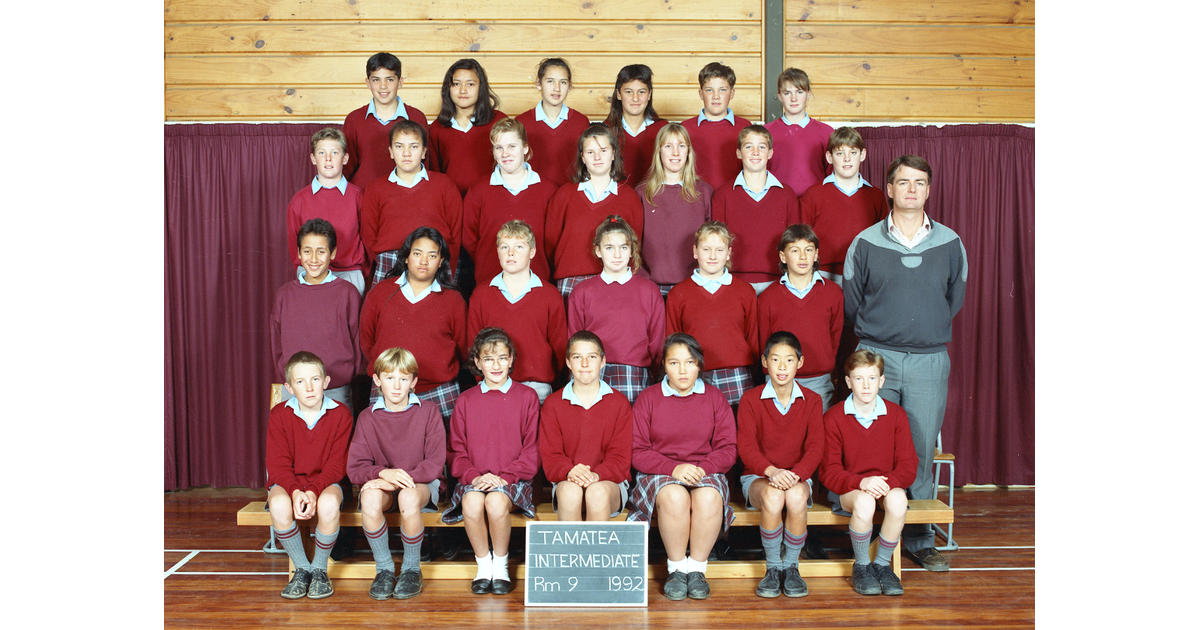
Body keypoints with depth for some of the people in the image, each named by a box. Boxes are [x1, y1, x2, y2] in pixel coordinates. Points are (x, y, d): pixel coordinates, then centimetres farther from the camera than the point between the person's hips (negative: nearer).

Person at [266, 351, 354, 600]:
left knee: (329, 503, -36)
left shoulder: (341, 414, -5)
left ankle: (320, 569, -10)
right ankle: (302, 568, -9)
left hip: (325, 483, -1)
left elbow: (336, 465, -8)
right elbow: (278, 465, -7)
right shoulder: (279, 415, -2)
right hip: (288, 483, 1)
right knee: (279, 505, -34)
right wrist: (295, 491, -26)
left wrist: (314, 491, -25)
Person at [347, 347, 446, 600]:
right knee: (370, 497, -34)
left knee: (409, 497, -37)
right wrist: (383, 473, -26)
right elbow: (355, 468, -5)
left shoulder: (427, 413, -3)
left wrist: (400, 480, -22)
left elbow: (435, 464, -9)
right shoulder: (367, 418, 2)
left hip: (420, 482, -2)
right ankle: (384, 569, -13)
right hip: (381, 483, 2)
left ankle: (412, 570, -12)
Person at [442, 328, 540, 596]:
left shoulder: (527, 397, 6)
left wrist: (504, 476, -12)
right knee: (472, 502, -33)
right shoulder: (466, 401, 11)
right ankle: (483, 564, -10)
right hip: (474, 479, 2)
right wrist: (474, 475, -10)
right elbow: (457, 451, 10)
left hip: (513, 479, -1)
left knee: (496, 501, -34)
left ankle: (501, 565, -10)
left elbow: (531, 450, 2)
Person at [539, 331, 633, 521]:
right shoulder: (552, 404, 8)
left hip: (609, 481, 0)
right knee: (569, 491, -36)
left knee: (598, 492, -36)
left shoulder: (620, 404, 6)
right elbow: (550, 455, 1)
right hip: (567, 481, 0)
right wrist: (569, 472, -22)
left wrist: (596, 475, -22)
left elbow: (621, 456, -1)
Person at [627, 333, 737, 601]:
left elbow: (728, 449, 4)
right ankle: (676, 569, -17)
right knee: (674, 496, -36)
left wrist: (702, 468, -16)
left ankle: (697, 569, -17)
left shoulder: (714, 398, 9)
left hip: (706, 472, 1)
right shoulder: (648, 399, 5)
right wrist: (674, 468, -18)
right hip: (659, 473, -1)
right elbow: (638, 452, -1)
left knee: (708, 498, -35)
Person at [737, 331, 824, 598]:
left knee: (796, 497, -36)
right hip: (757, 476, -1)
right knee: (772, 497, -37)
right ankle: (773, 568, -15)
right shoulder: (750, 400, -2)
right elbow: (746, 447, -11)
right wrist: (770, 471, -30)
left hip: (798, 476, 1)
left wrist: (795, 474, -26)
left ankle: (791, 566, -13)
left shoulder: (811, 401, 3)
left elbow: (815, 447, -7)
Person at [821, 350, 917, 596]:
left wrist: (888, 482, -24)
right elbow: (829, 472, -9)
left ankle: (882, 564, -9)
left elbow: (908, 464, -3)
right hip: (847, 490, -2)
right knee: (864, 503, -36)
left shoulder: (896, 414, 1)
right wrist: (861, 482, -28)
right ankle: (861, 567, -9)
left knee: (898, 500, -33)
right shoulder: (833, 417, -6)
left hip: (887, 485, 2)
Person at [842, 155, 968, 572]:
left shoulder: (950, 243, 6)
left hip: (930, 361, 1)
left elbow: (955, 298, 18)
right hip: (877, 357, -1)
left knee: (922, 450, 4)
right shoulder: (865, 243, 2)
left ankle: (919, 539, 15)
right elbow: (851, 302, 10)